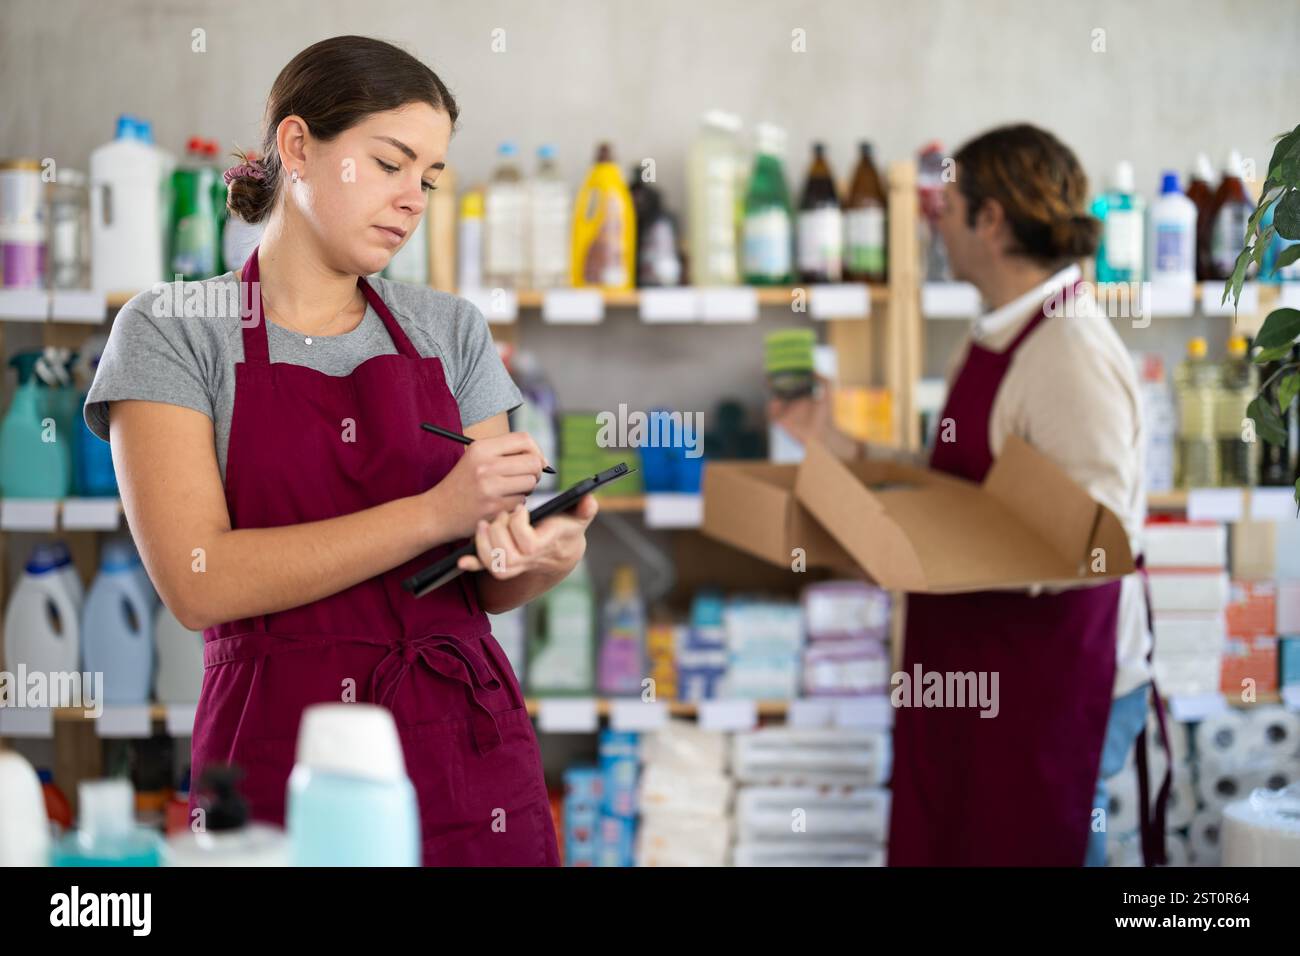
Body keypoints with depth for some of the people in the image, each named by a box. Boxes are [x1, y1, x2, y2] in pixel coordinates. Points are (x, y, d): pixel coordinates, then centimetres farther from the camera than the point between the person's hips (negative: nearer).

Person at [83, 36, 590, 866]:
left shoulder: (450, 330, 9)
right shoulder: (172, 331, -1)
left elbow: (491, 586, 10)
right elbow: (199, 581, -14)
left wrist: (543, 556, -14)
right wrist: (437, 512, -20)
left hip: (470, 744, 4)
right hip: (284, 749, -3)